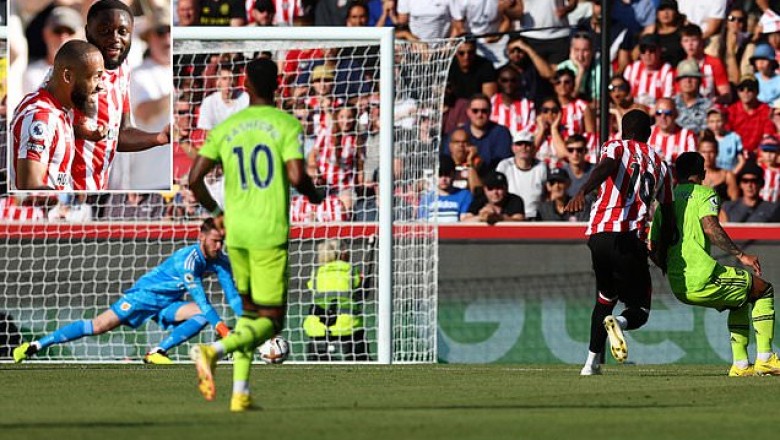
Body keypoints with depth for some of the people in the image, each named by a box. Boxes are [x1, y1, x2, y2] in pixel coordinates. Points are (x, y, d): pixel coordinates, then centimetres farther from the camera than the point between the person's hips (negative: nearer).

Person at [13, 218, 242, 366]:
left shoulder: (220, 261, -6)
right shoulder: (189, 258, -29)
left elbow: (233, 296, -2)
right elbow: (200, 298, -34)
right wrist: (222, 328, -37)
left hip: (167, 305, 7)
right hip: (145, 295, -7)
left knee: (202, 314, -19)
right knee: (98, 326, -14)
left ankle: (158, 353, -18)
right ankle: (35, 345, -7)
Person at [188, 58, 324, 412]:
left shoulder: (225, 128, 7)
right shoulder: (287, 125, -4)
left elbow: (194, 179, 3)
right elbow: (296, 176, -16)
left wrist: (215, 213, 20)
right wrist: (314, 195, 6)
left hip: (235, 233, 4)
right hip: (271, 233, -4)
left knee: (249, 312, 19)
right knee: (269, 322, 0)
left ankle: (241, 393, 10)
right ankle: (214, 350, -27)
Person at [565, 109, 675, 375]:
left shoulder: (616, 147, 12)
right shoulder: (660, 165, 20)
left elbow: (608, 165, -14)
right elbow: (668, 216, 24)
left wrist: (583, 191, -32)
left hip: (599, 232, 1)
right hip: (631, 239, -1)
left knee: (606, 296, 23)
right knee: (639, 310, 6)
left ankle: (592, 362, 15)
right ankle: (618, 322, -30)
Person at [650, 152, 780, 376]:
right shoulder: (704, 193, 0)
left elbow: (652, 246, 16)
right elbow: (710, 228, -18)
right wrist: (741, 255, -15)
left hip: (678, 288, 7)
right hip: (703, 279, -7)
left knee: (739, 300, 30)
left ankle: (740, 364, 21)